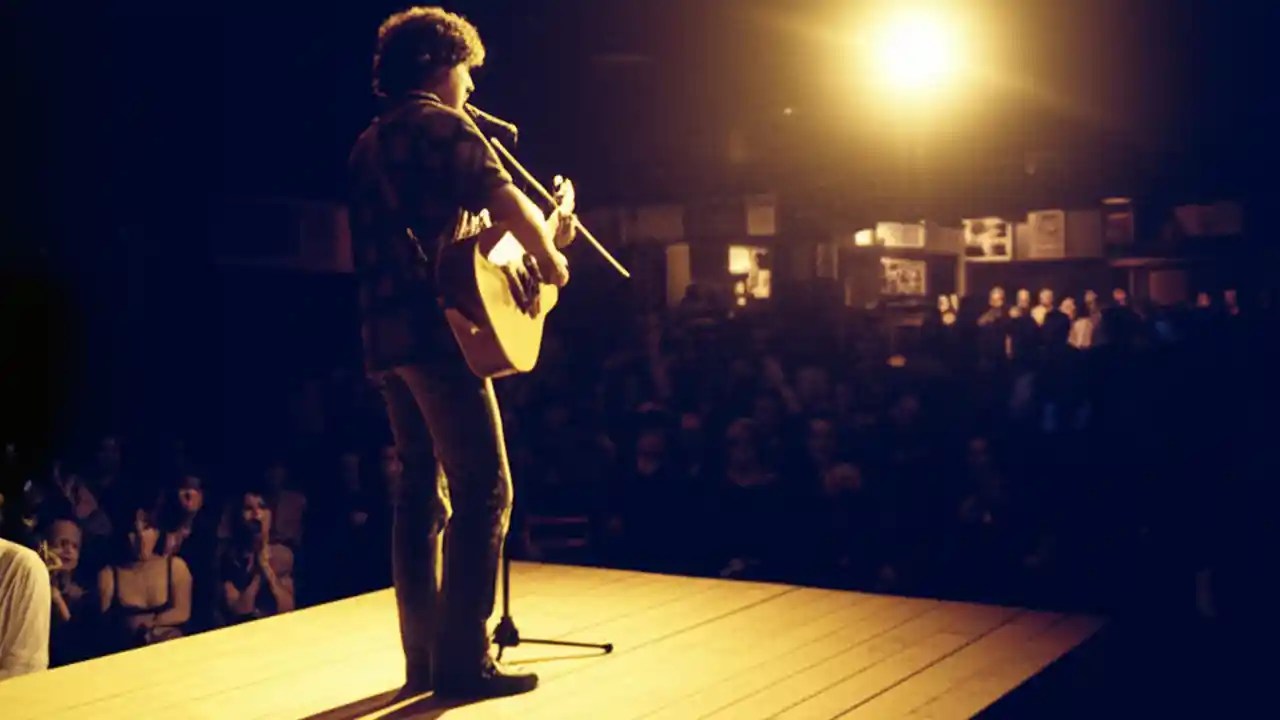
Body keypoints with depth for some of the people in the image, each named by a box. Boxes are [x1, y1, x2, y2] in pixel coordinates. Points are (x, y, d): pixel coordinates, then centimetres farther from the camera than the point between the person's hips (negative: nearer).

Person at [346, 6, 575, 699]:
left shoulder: (368, 144, 23)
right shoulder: (442, 124, -3)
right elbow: (506, 201, -17)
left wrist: (495, 233, 23)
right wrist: (548, 251, 0)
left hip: (384, 333, 9)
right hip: (435, 328, -9)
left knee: (423, 488, 11)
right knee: (483, 488, -6)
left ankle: (425, 656, 14)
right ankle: (464, 660, -6)